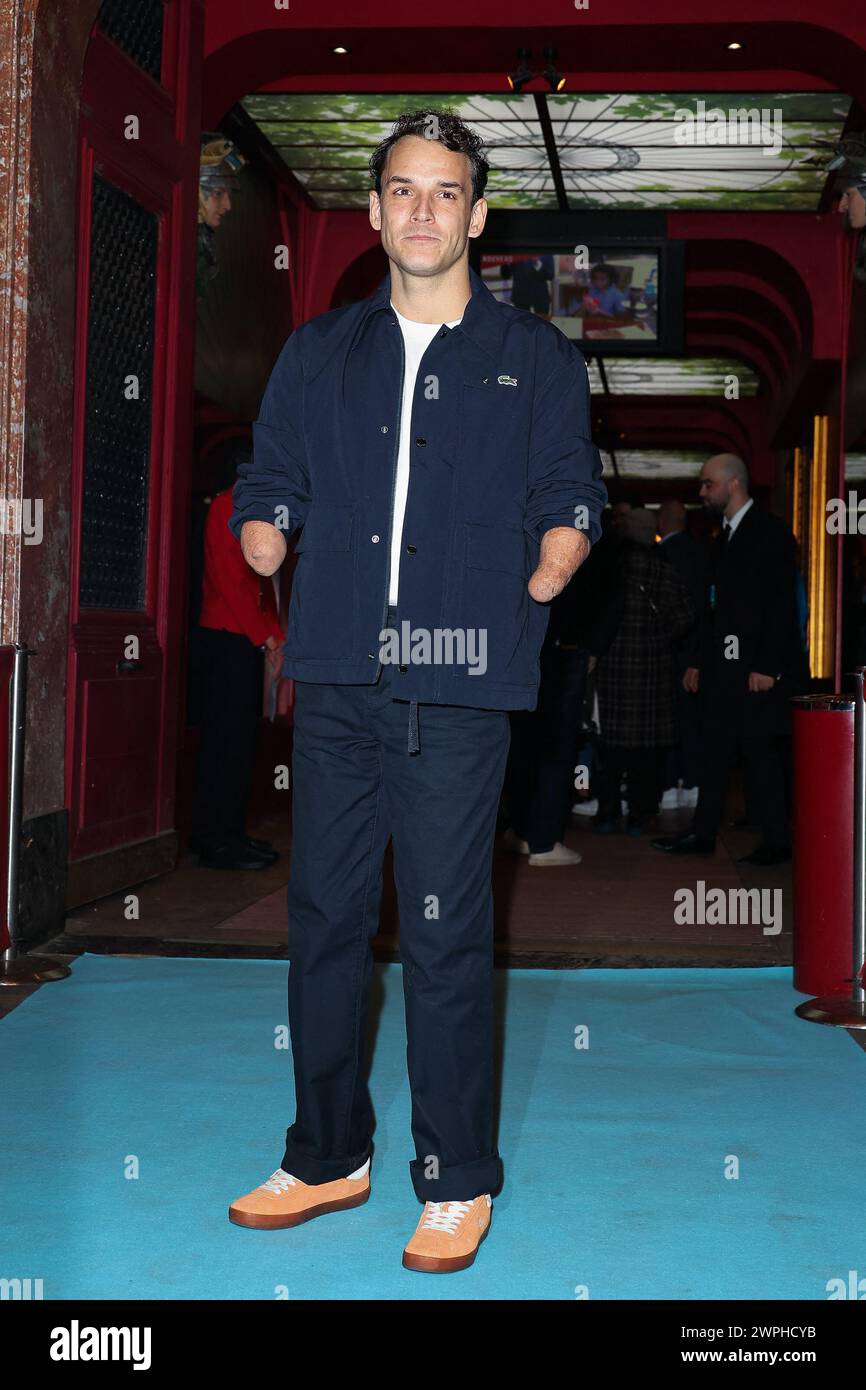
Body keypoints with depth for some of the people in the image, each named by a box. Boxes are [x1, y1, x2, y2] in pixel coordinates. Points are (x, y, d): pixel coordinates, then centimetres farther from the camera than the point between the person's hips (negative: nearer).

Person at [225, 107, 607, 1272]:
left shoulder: (536, 360, 11)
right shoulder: (320, 356, 18)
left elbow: (570, 502, 6)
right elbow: (268, 491, 17)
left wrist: (532, 586, -12)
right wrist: (264, 537, -4)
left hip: (459, 692, -3)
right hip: (337, 681, 3)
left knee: (446, 935, -3)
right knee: (324, 920, 8)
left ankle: (457, 1183, 12)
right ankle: (327, 1156, 23)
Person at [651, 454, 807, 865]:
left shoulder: (770, 532, -7)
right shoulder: (723, 538, 18)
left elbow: (781, 603, -13)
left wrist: (767, 666, -18)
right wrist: (698, 661, 15)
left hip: (760, 667, -8)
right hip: (723, 664, 8)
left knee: (762, 753, -4)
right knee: (714, 751, 8)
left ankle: (777, 841, 3)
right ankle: (703, 834, 13)